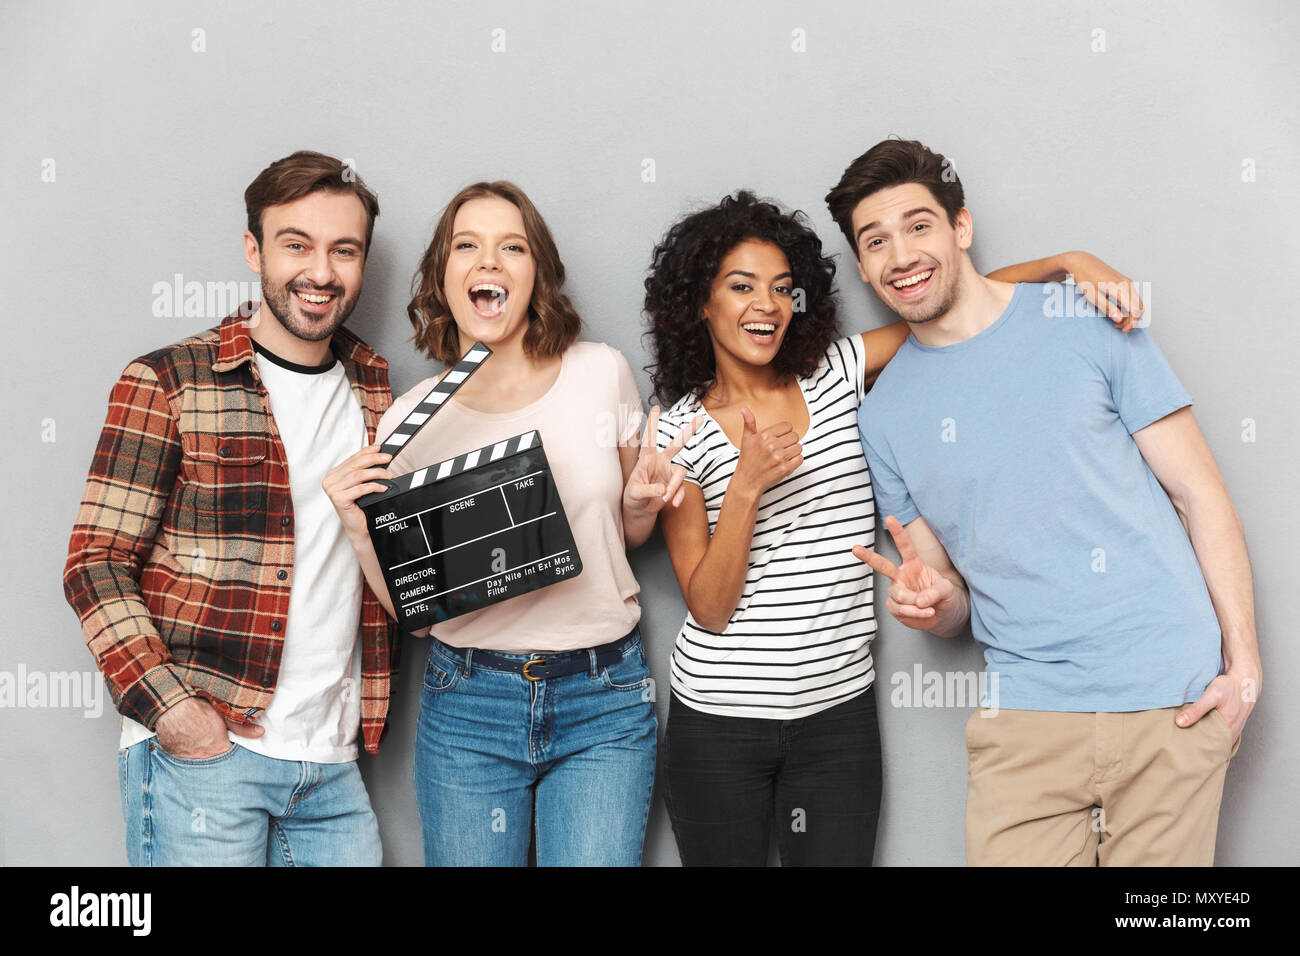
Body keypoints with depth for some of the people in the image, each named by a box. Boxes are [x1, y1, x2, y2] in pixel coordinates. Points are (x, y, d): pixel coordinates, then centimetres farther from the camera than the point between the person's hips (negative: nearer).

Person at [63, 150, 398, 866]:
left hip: (333, 764, 5)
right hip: (202, 752, -4)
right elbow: (96, 564, -6)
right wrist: (169, 707, -16)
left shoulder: (372, 387, 11)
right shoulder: (167, 384, -4)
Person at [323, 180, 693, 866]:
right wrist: (360, 530, -14)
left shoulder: (602, 374, -2)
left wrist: (641, 506, -7)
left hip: (606, 704, 0)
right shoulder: (413, 418, -3)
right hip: (467, 703, 0)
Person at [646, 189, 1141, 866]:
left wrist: (1069, 263, -7)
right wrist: (746, 486, -21)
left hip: (838, 709, 2)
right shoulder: (678, 430, -4)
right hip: (718, 718, -2)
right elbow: (708, 608, -9)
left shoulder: (836, 375, 3)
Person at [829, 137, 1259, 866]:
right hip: (1026, 716, 2)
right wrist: (931, 604, -11)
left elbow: (1203, 498, 1)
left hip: (1171, 700, -1)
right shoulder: (883, 413, 7)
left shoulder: (1089, 323, 0)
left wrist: (1243, 666, -6)